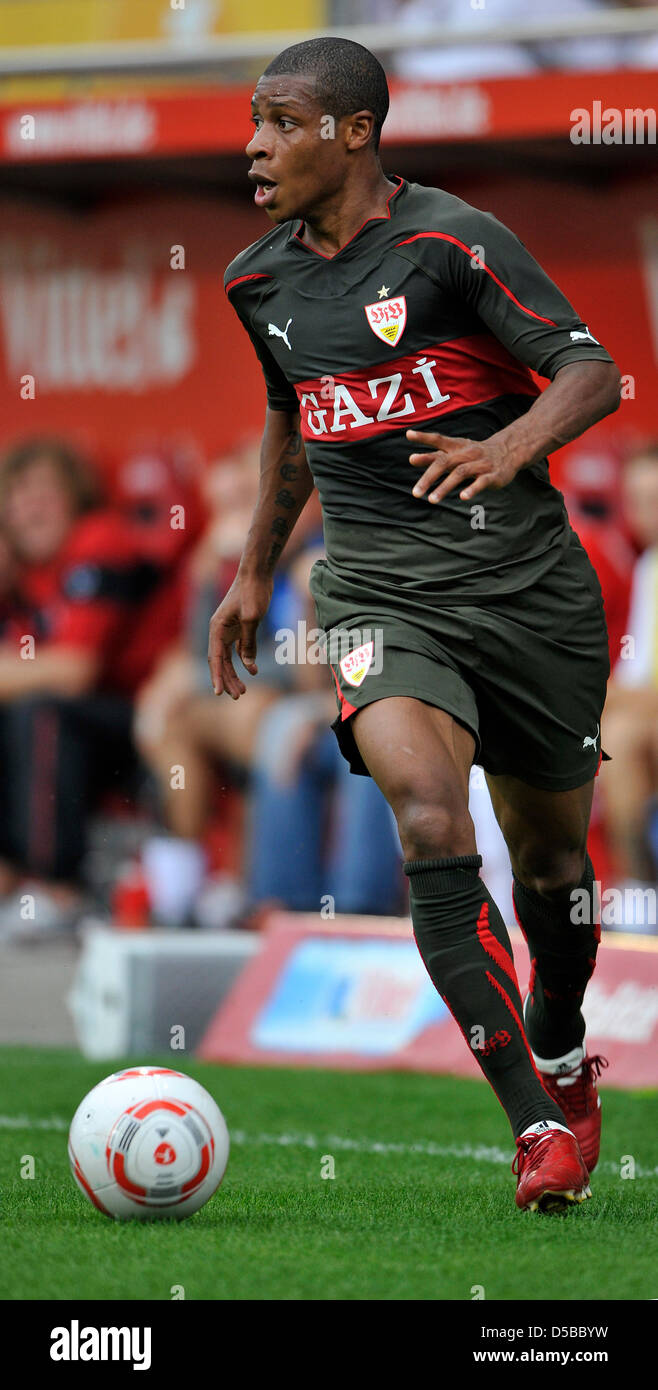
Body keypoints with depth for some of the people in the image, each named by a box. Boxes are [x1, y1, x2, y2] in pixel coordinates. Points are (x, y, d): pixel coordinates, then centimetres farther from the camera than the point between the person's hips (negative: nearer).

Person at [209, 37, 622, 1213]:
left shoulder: (452, 242, -10)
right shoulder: (260, 281, 8)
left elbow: (590, 372, -14)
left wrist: (511, 445, -32)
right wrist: (254, 571, 26)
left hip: (527, 584, -2)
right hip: (380, 596, 2)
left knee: (548, 845, 12)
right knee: (430, 820, -23)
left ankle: (562, 1054, 44)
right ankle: (537, 1127, -21)